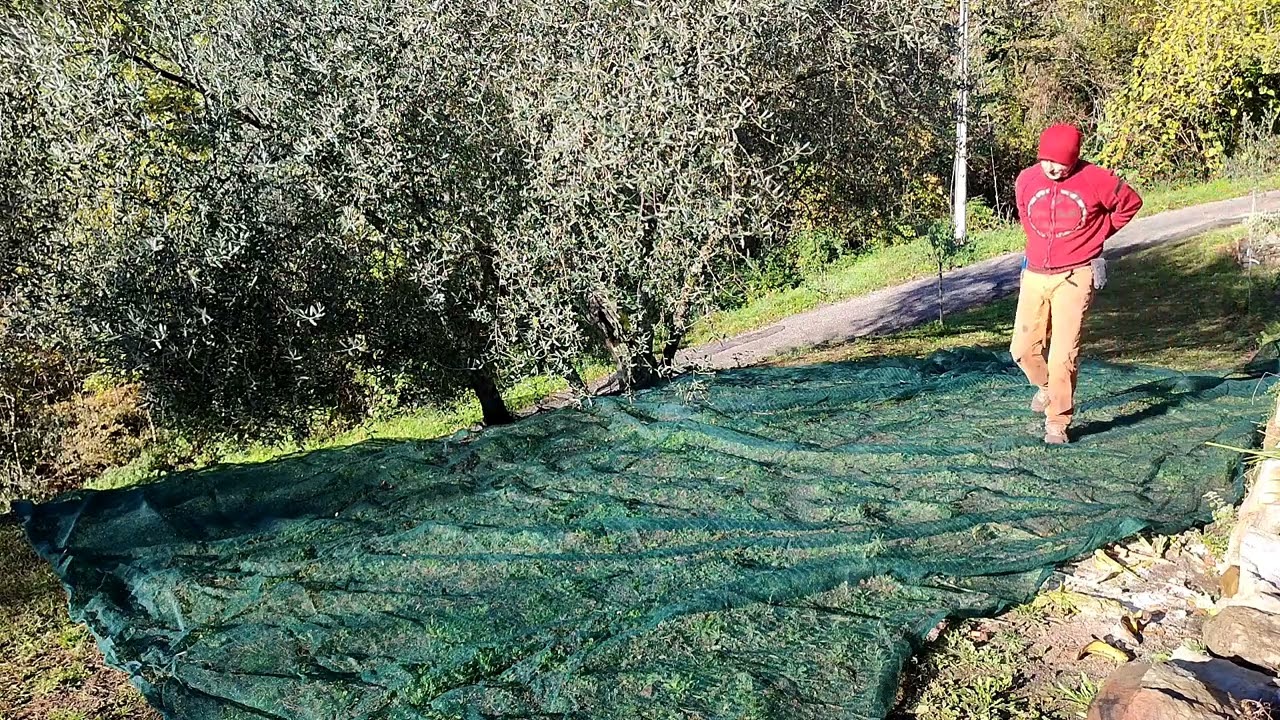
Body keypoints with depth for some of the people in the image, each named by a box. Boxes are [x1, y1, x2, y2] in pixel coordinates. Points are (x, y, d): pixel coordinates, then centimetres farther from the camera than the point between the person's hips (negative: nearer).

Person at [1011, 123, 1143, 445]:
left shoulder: (1096, 180, -8)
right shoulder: (1026, 180, 2)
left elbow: (1130, 203, 8)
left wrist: (1097, 235, 8)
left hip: (1076, 276, -4)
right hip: (1035, 274, 4)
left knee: (1064, 353, -9)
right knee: (1023, 349, 3)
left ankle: (1057, 422, 2)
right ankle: (1046, 386, 35)